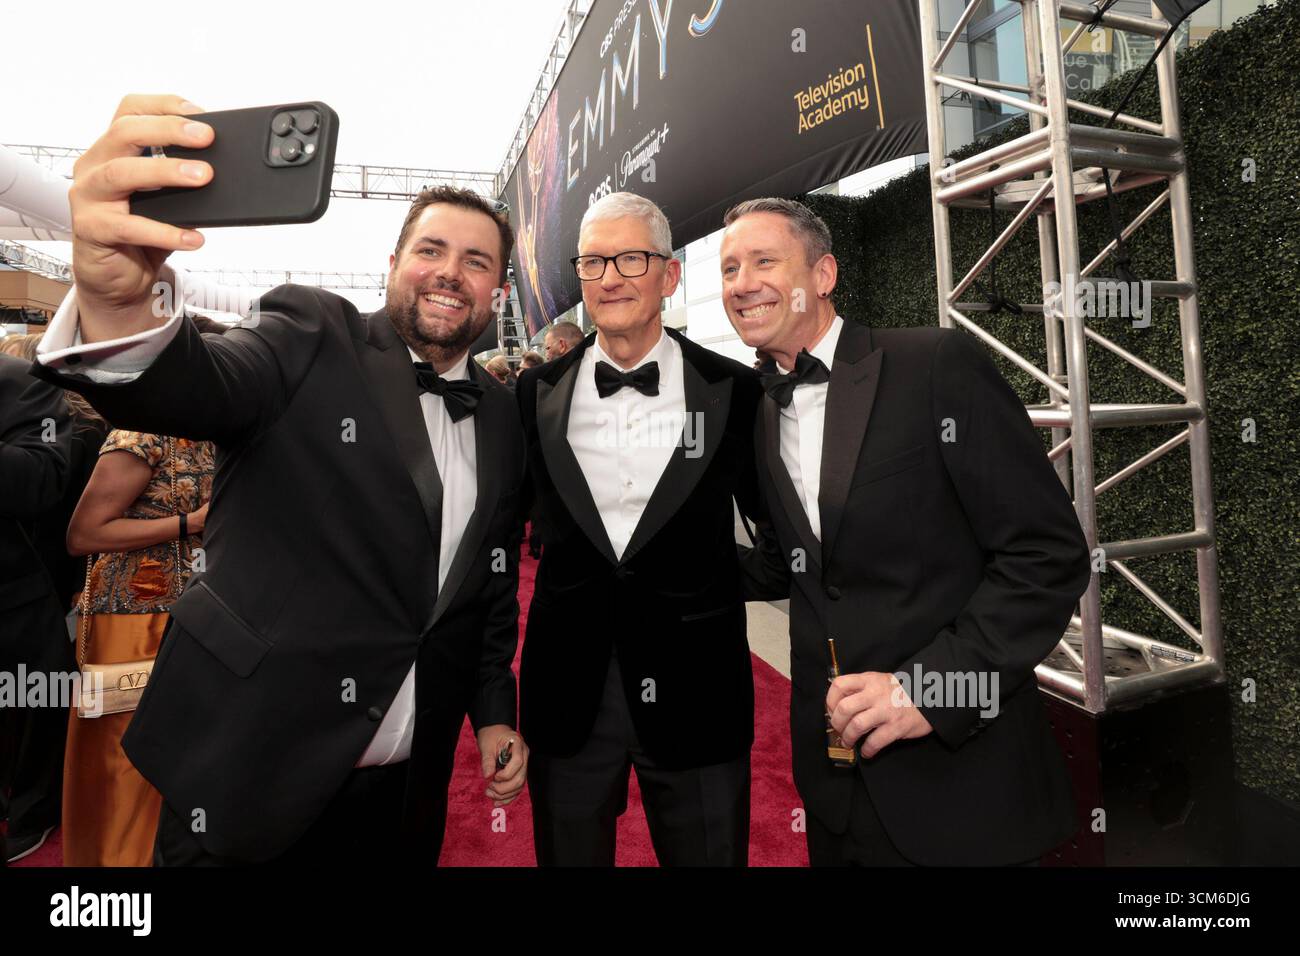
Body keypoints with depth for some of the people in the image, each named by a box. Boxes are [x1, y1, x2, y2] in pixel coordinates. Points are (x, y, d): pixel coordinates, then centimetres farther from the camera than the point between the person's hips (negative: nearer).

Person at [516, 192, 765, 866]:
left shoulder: (733, 389, -4)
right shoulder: (536, 392, 1)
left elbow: (771, 520, 7)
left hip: (694, 691, -1)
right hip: (568, 691, 2)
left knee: (710, 853, 16)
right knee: (568, 854, 19)